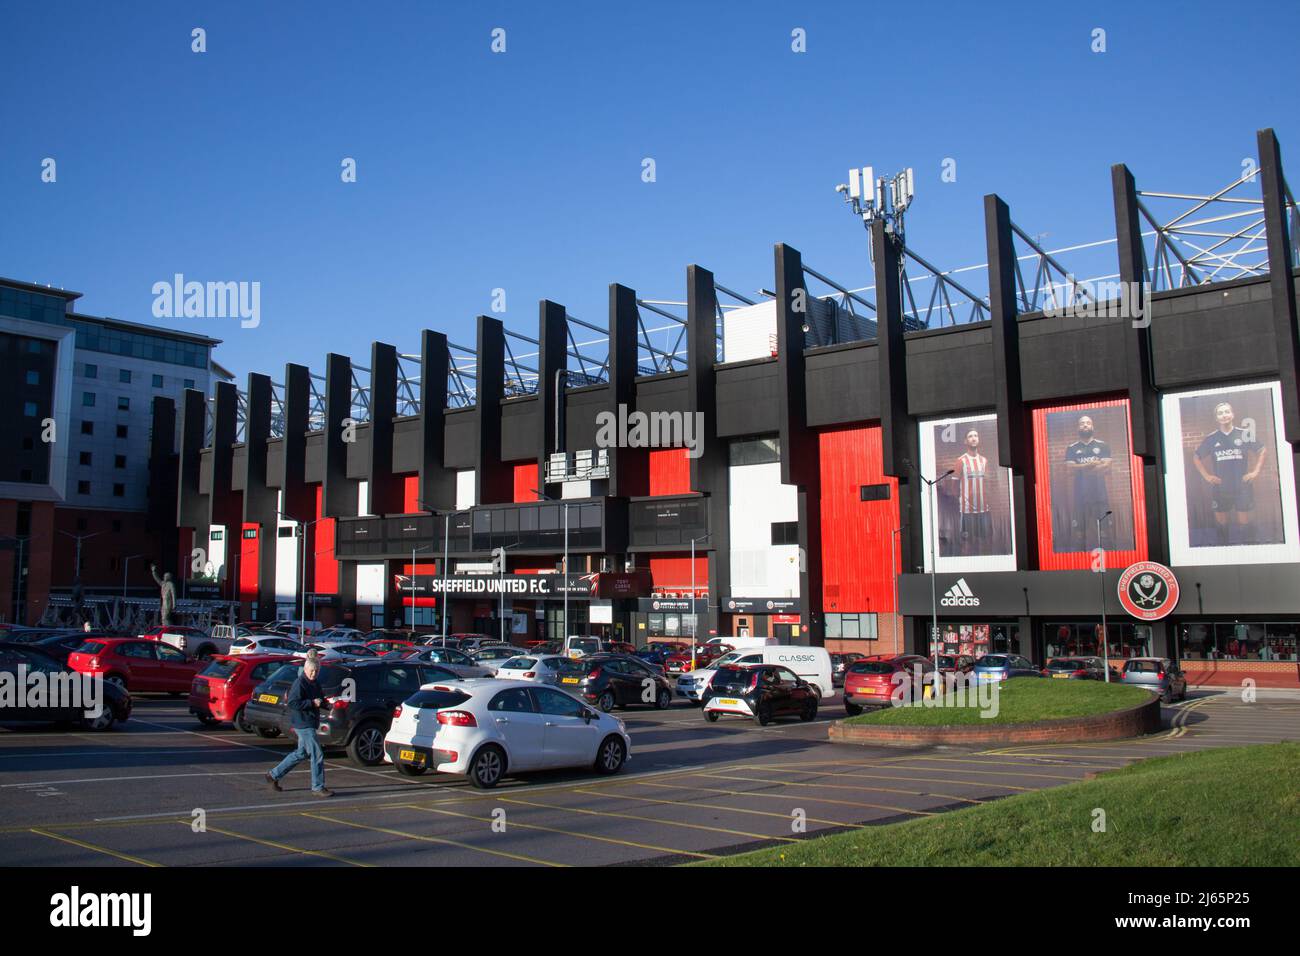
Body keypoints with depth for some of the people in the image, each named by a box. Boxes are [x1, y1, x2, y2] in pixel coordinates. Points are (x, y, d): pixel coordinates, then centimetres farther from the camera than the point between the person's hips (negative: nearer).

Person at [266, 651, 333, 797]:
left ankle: (274, 775, 29)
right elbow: (292, 703, -21)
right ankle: (318, 787, 2)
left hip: (311, 723, 10)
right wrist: (312, 703, -23)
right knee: (317, 755, -7)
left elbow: (320, 699, 24)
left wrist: (322, 701, 2)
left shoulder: (315, 684, 11)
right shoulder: (300, 683, -15)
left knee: (301, 754, 19)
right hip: (303, 723, -10)